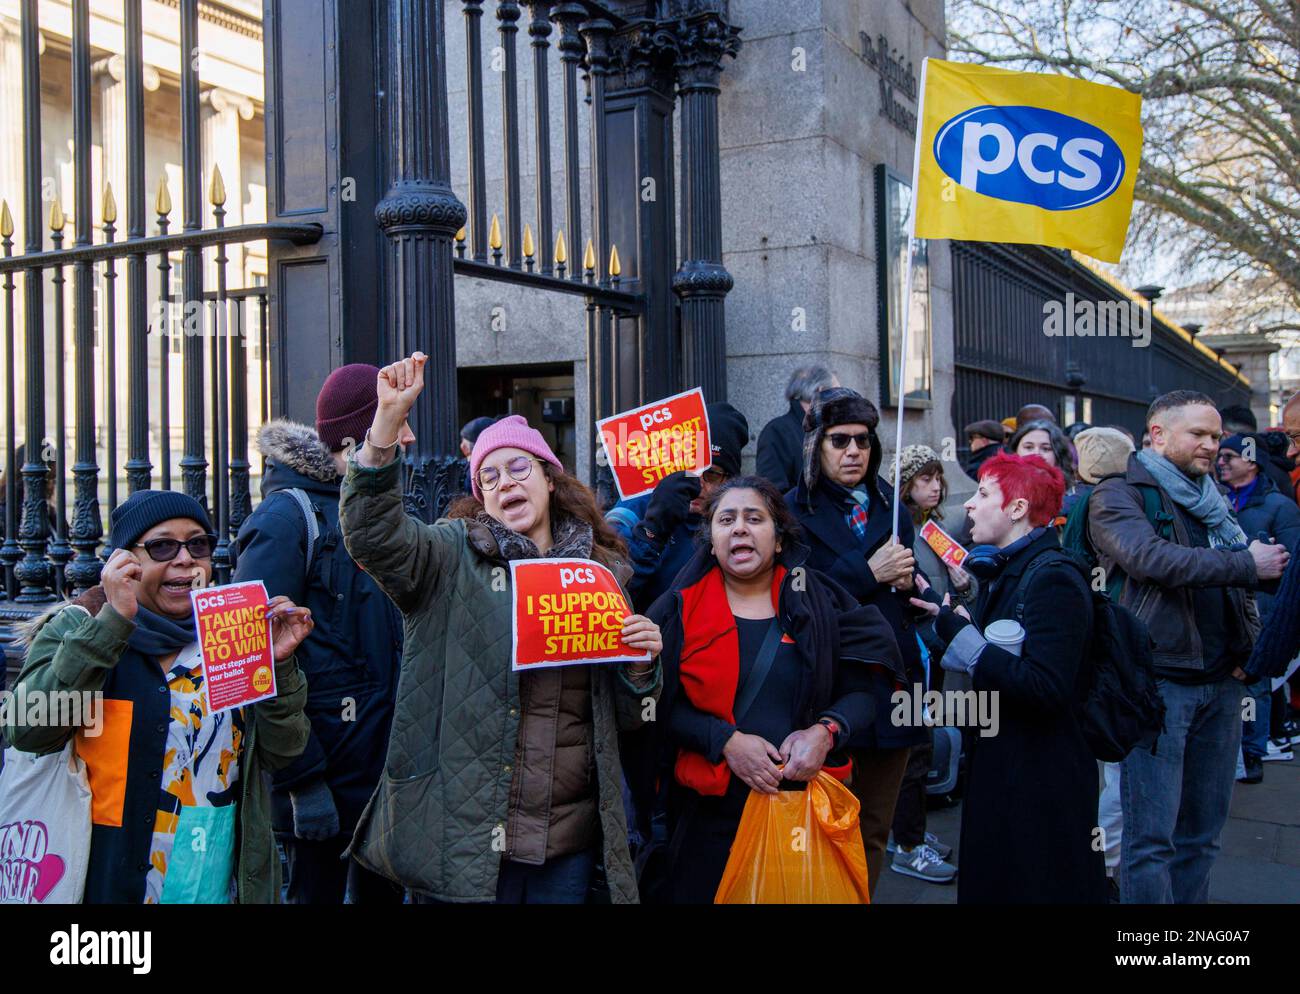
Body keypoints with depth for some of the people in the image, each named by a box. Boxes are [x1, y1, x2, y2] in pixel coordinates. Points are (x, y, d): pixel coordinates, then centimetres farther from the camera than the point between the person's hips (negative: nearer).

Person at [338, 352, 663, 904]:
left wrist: (640, 665, -5)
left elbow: (624, 718, 17)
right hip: (468, 832, -3)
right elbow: (373, 534, -21)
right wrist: (389, 418, -30)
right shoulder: (453, 557, 0)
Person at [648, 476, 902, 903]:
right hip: (709, 811, -1)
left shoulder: (820, 602, 3)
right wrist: (725, 740, -18)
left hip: (808, 800, 1)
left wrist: (826, 731, -12)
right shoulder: (682, 608, 0)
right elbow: (660, 702, -6)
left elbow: (863, 690, 6)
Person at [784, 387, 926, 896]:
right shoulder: (795, 511, -4)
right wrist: (870, 574, -18)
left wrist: (905, 582, -3)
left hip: (892, 683, 5)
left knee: (875, 828, 14)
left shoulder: (890, 510, 13)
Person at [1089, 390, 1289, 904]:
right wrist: (1245, 565, -15)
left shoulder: (1211, 501, 19)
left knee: (1203, 832, 13)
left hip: (1221, 682, 7)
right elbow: (1150, 558, -22)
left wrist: (1250, 650, 8)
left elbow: (1239, 587, 25)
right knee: (1152, 835, -5)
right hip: (1157, 680, -7)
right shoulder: (1119, 494, -4)